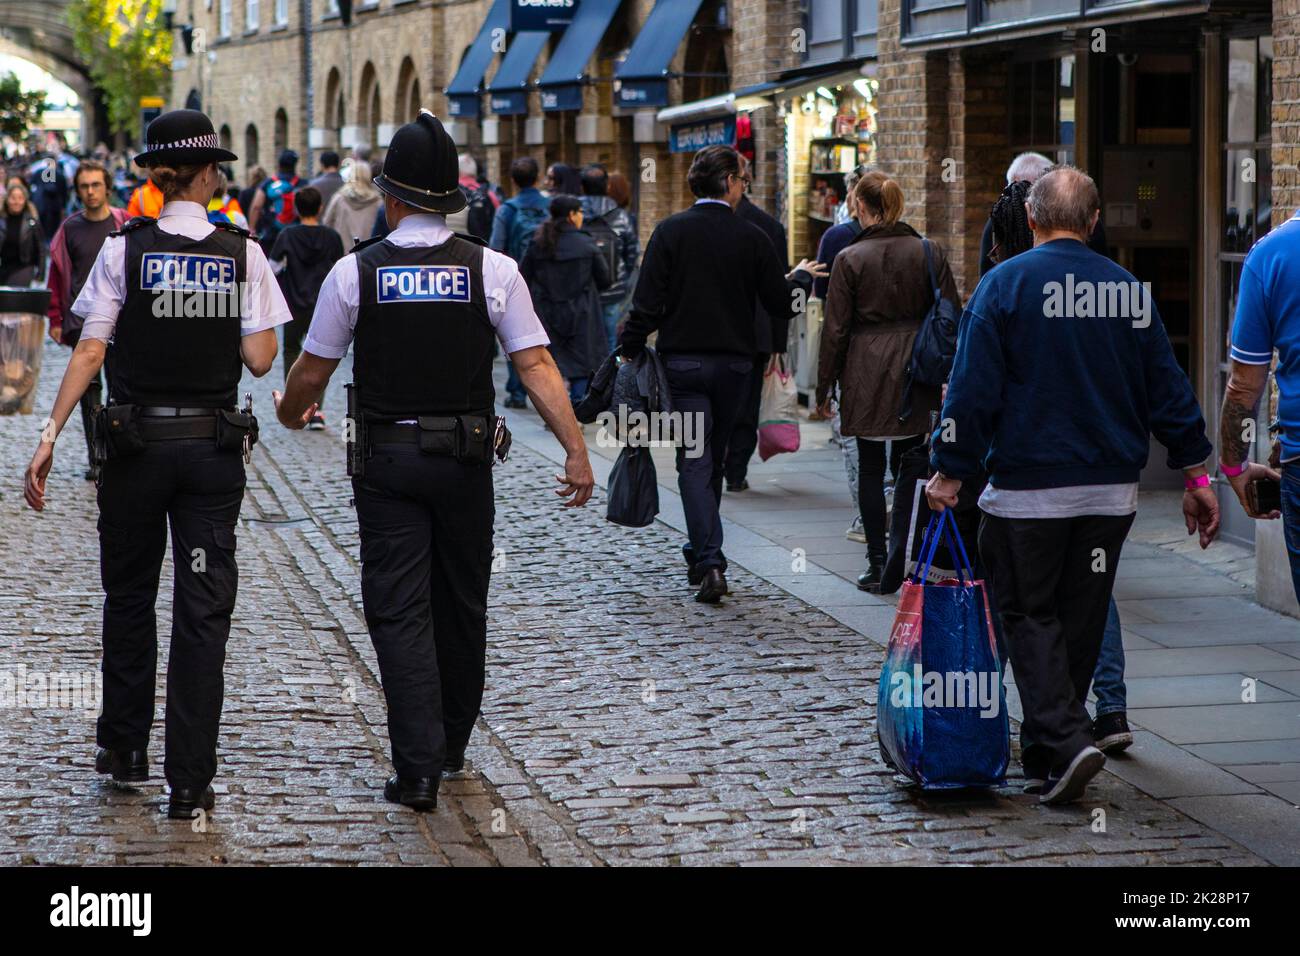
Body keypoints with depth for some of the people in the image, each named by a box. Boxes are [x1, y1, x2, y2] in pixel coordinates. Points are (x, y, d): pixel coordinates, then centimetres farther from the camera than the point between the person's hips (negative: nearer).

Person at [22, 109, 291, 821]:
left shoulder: (125, 249, -5)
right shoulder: (243, 253, -4)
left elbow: (89, 353, -10)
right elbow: (260, 359, -5)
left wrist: (49, 437, -8)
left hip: (135, 442, 0)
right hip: (214, 446, 0)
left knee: (128, 595, 18)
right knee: (202, 610, 2)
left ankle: (125, 748, 29)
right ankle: (189, 782, 2)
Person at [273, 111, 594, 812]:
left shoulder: (355, 271, -6)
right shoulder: (491, 270, -5)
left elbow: (312, 369, 2)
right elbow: (536, 366, -10)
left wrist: (290, 412, 24)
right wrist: (576, 451, -8)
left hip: (385, 459, -1)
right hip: (467, 460, 2)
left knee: (398, 610, 1)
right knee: (462, 604, 17)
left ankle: (418, 768, -7)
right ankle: (452, 745, 33)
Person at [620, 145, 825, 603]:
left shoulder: (670, 231, -6)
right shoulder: (751, 238, -2)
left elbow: (648, 302, -10)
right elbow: (781, 304, 3)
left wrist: (629, 350, -1)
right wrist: (801, 277, 23)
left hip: (683, 361, -2)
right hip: (733, 363, 2)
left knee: (694, 462, -3)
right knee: (714, 459, 17)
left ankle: (710, 562, -16)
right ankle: (702, 554, 26)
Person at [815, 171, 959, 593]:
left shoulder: (850, 258, -7)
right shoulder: (929, 252, 1)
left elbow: (836, 329, -4)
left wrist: (824, 387, 3)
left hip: (866, 372, -3)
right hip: (914, 372, 3)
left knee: (870, 468, 4)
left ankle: (878, 564, 4)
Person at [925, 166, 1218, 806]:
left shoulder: (1005, 284, -6)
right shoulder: (1130, 290, 5)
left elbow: (973, 389, -10)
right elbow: (1168, 391, 8)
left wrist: (950, 472, -3)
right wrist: (1195, 474, 15)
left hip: (1028, 487, -4)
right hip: (1112, 488, 4)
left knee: (1028, 615, 4)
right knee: (1079, 621, 13)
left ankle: (1066, 740, -13)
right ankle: (1043, 759, 21)